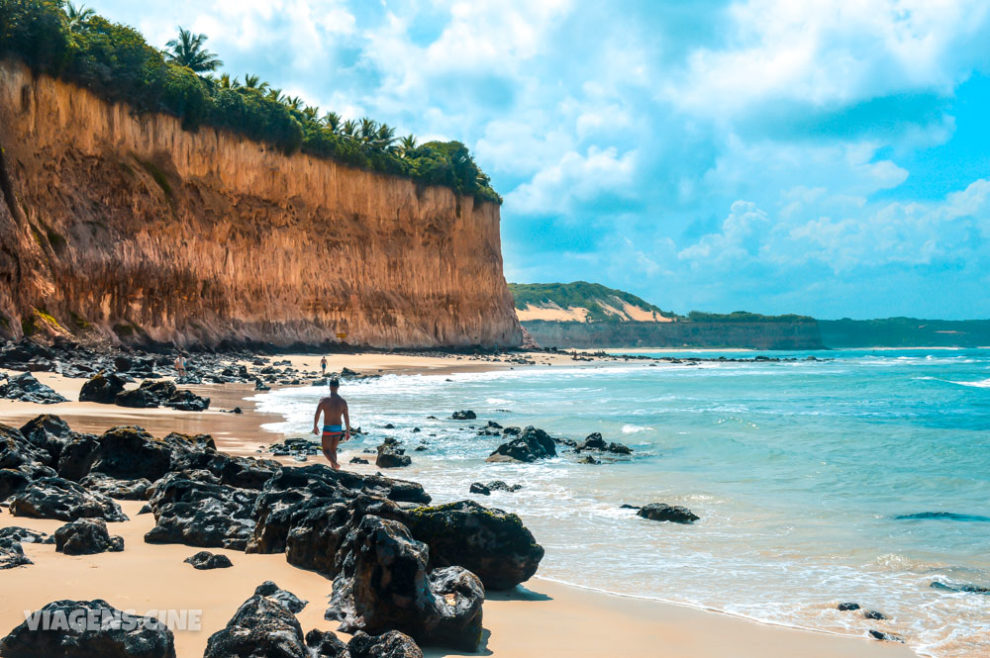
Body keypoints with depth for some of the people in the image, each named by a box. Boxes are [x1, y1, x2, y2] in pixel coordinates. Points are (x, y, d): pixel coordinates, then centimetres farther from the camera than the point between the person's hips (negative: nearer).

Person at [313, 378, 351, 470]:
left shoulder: (324, 400, -12)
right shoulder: (343, 401, -3)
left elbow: (317, 415, -8)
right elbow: (346, 418, -1)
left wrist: (315, 427, 8)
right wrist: (348, 432, 8)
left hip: (328, 429, -4)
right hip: (338, 429, 4)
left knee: (326, 450, 4)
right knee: (333, 449, 21)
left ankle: (335, 464, -22)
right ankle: (333, 468, 20)